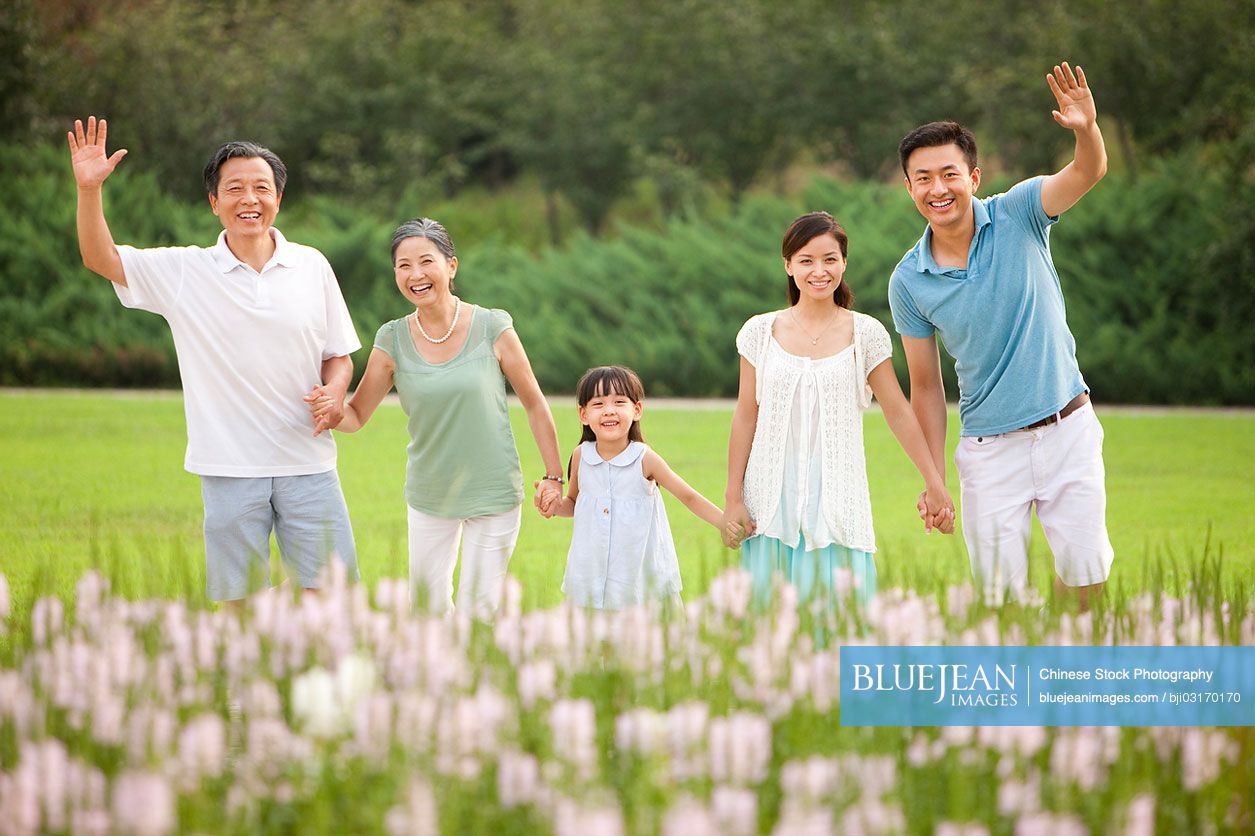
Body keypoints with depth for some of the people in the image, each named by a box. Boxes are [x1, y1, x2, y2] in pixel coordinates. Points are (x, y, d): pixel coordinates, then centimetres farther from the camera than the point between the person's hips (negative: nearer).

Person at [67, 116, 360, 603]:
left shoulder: (311, 267, 5)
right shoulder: (185, 272, 2)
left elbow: (339, 355, 12)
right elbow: (101, 258, -1)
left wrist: (334, 392, -9)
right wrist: (89, 188, -14)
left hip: (307, 465, 1)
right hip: (230, 469, -1)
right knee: (238, 604, 3)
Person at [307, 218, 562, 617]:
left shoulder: (492, 328, -12)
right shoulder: (393, 340, -6)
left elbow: (534, 404, -3)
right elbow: (357, 415, -3)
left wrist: (553, 476, -2)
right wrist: (332, 413, -26)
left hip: (493, 493, -3)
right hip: (429, 493, 3)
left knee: (478, 606, 1)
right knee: (427, 600, 12)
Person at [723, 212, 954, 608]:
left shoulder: (866, 334, 1)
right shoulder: (760, 331, 4)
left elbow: (899, 414, 4)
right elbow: (745, 418, 6)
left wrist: (935, 484, 2)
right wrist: (733, 500, 3)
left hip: (837, 499, -1)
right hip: (773, 498, 1)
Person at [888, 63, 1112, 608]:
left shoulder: (1018, 216, -7)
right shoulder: (909, 282, -4)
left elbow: (1088, 173, -25)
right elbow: (926, 388, 3)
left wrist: (1086, 129, -47)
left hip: (1068, 428, 0)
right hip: (989, 446, 0)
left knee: (1084, 572, 5)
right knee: (999, 589, 2)